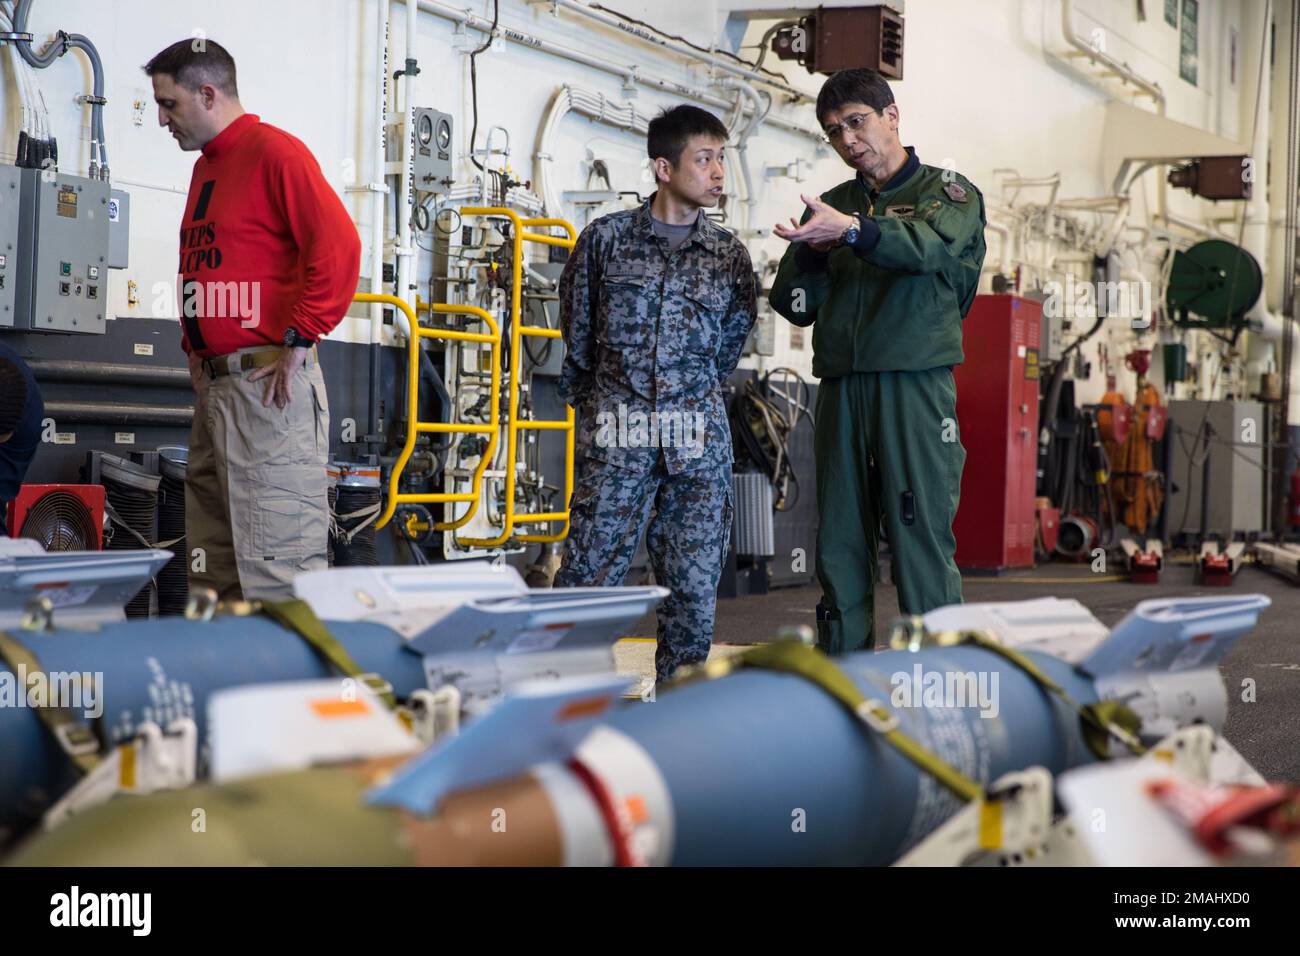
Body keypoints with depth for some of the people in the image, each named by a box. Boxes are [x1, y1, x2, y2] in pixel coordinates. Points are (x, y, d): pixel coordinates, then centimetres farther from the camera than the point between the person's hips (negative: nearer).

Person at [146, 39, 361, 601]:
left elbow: (339, 246, -18)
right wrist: (193, 345, 15)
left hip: (268, 383, -10)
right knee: (213, 566, 12)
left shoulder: (274, 152, -7)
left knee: (274, 567, -10)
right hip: (213, 384, 10)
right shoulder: (205, 166, 21)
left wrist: (299, 341, -17)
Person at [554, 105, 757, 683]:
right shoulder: (606, 239, 4)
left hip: (700, 439, 2)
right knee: (588, 574, -5)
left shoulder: (729, 255, 9)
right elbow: (577, 333, 13)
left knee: (694, 581, 3)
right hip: (617, 436, -2)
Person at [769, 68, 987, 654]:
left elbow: (928, 245, -18)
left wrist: (851, 229, -35)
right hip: (840, 389, 4)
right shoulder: (835, 204, 20)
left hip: (915, 386, -4)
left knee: (922, 544, -7)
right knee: (839, 550, 4)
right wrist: (809, 253, -7)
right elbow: (793, 306, 13)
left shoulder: (948, 192, 7)